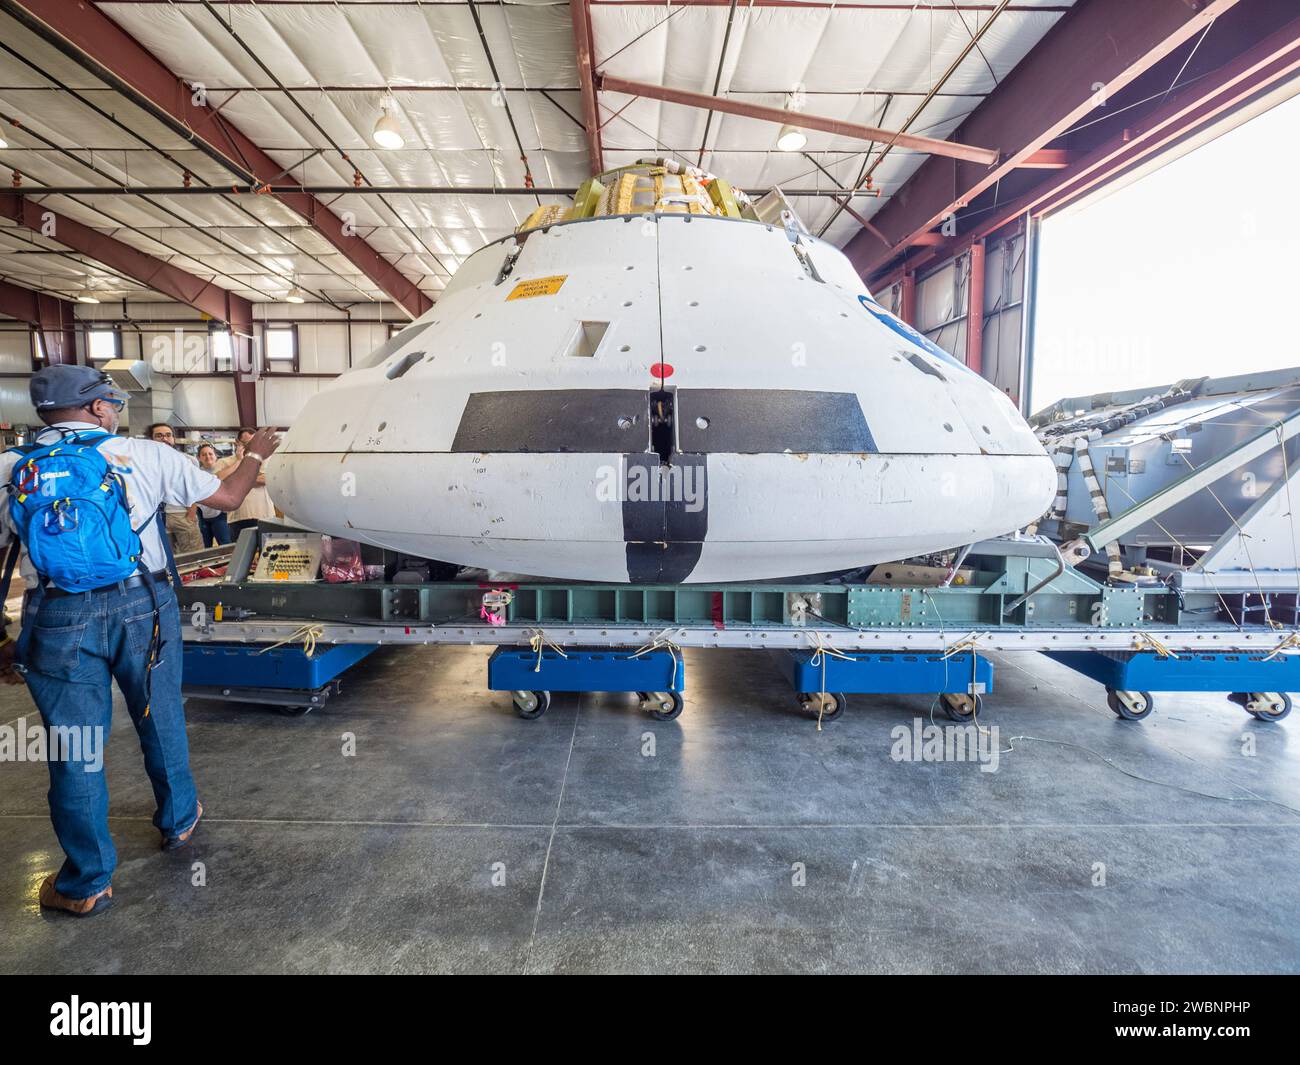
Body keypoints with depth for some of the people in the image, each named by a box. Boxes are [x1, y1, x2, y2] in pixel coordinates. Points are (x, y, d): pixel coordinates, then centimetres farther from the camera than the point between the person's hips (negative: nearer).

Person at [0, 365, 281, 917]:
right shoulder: (145, 456, -1)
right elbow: (227, 497, 7)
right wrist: (254, 455, 26)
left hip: (57, 621, 1)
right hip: (140, 606, -1)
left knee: (73, 748, 12)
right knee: (160, 721, 20)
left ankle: (86, 883, 26)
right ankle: (179, 820, 42)